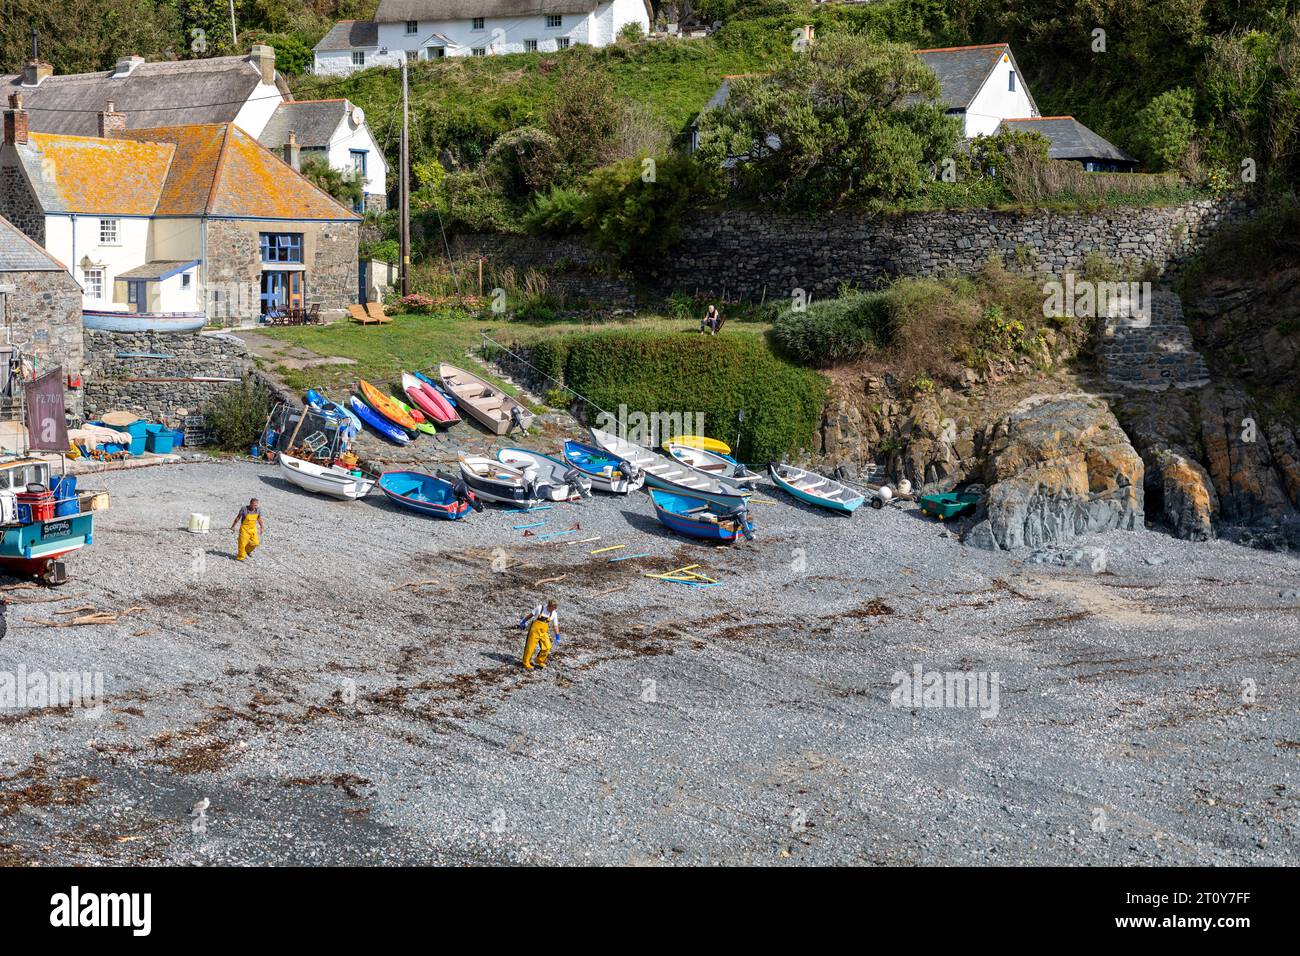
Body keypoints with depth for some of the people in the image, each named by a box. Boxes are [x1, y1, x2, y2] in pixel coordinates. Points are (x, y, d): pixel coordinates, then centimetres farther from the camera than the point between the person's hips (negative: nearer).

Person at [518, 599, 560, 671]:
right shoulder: (540, 608, -8)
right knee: (530, 646, -3)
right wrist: (524, 621, 13)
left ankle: (540, 661, 14)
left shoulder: (554, 614, 2)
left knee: (547, 647, -7)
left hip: (544, 632, 4)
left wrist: (557, 637, 7)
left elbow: (555, 626, 8)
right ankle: (526, 663, 10)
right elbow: (531, 615, 5)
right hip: (535, 629, -4)